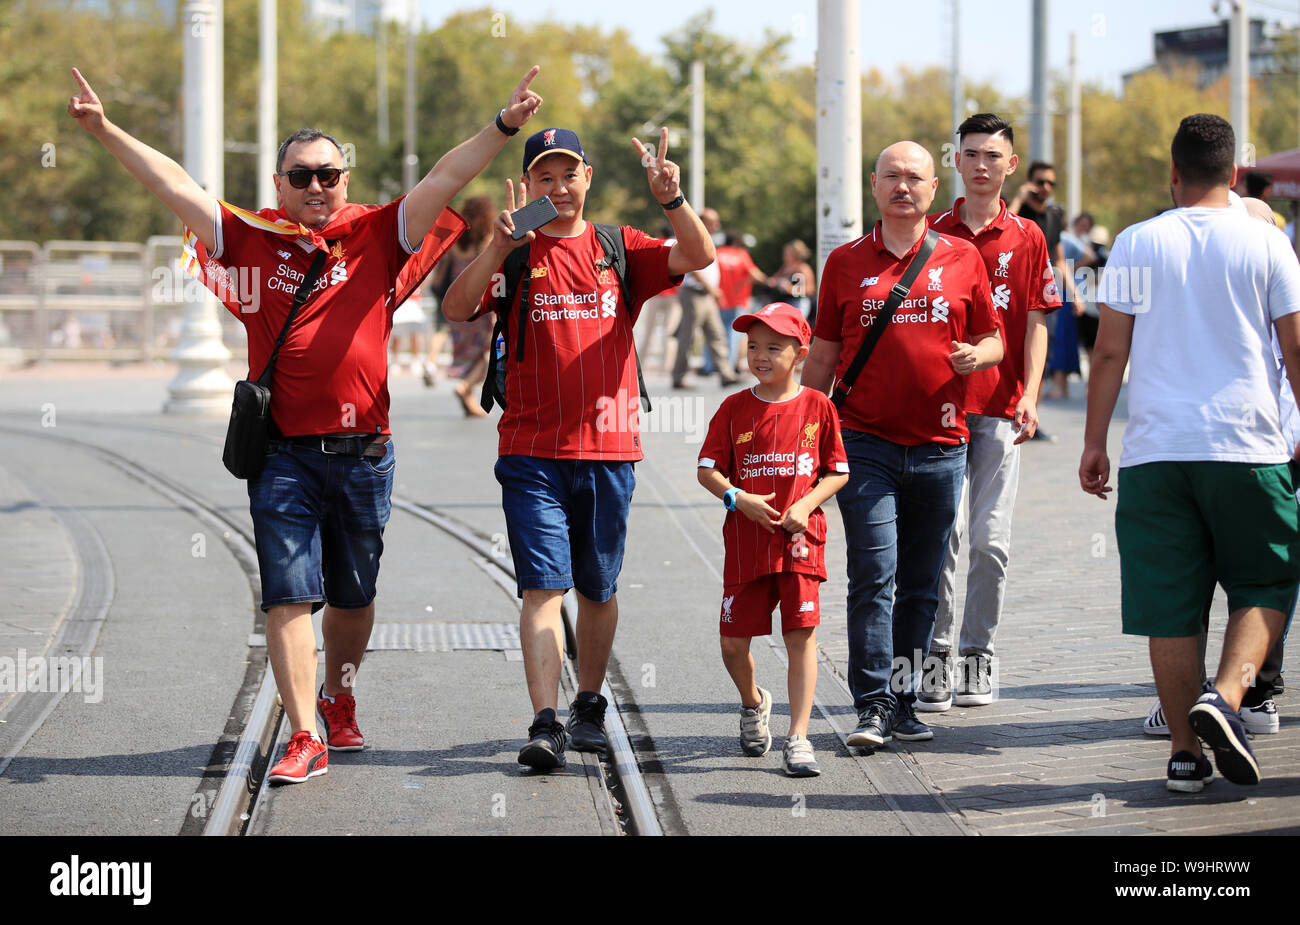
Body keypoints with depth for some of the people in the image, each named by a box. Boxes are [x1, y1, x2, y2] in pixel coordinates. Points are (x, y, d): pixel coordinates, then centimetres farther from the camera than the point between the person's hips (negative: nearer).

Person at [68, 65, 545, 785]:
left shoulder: (377, 236, 5)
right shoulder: (251, 239, 6)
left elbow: (445, 178, -1)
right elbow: (174, 184, 4)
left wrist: (504, 125, -10)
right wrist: (106, 130, -1)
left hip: (363, 451, 1)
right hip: (283, 451, -1)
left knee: (353, 596, 13)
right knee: (289, 595, -6)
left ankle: (338, 699, 36)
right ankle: (305, 739, -5)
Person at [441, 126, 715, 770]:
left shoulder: (619, 250, 8)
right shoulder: (515, 256, 3)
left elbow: (698, 256, -5)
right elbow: (456, 308, -12)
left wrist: (672, 200, -22)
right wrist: (497, 250, -26)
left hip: (609, 450, 2)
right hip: (532, 453, -2)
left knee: (597, 589, 13)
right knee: (543, 586, -11)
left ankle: (589, 707, 29)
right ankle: (545, 724, -16)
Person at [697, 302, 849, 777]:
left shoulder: (818, 407, 2)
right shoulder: (734, 408, 4)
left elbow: (838, 472, 5)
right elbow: (707, 470, 5)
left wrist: (807, 504, -11)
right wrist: (740, 499, -13)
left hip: (800, 540, -1)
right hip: (746, 541, 2)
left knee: (801, 634, -8)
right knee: (734, 640, 4)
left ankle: (798, 738, -5)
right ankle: (753, 702, 36)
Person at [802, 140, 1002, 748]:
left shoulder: (962, 259, 7)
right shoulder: (846, 263, 7)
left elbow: (992, 339, 14)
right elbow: (823, 356, 11)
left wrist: (977, 355, -9)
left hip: (940, 447, 2)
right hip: (865, 442, -2)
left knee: (921, 584, 7)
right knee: (873, 575, -10)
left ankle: (904, 702, 16)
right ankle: (873, 705, -9)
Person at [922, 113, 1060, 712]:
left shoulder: (1026, 238, 8)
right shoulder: (933, 236, 8)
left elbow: (1036, 324, 6)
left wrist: (1029, 395, -6)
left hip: (1000, 408, 0)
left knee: (988, 538, -1)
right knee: (943, 531, -6)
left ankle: (977, 656, 10)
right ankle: (938, 657, 0)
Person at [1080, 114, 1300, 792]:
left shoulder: (1136, 244, 4)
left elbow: (1110, 352, 4)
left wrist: (1093, 442, 11)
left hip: (1155, 450, 1)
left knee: (1170, 605, 5)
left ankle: (1185, 751, 6)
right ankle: (1224, 697, -13)